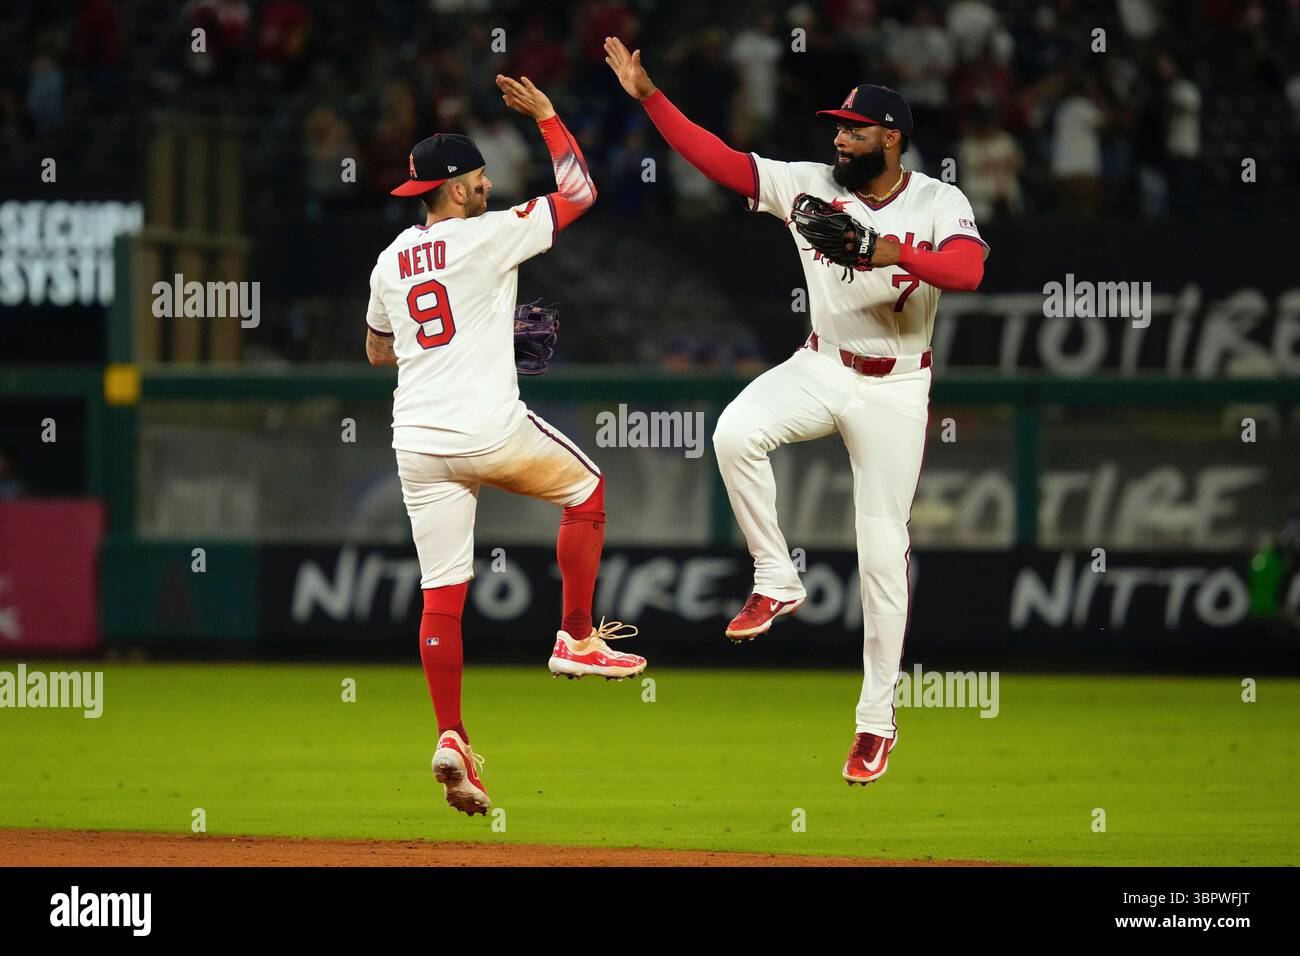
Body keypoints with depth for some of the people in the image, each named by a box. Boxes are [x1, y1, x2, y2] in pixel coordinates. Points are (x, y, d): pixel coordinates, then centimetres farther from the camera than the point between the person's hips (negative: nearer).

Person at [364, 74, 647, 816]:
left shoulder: (391, 262, 12)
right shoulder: (486, 237, -6)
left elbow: (377, 349, 26)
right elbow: (580, 190, 1)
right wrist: (546, 117, 13)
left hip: (417, 443, 5)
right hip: (488, 430, -5)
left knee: (442, 592, 5)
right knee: (586, 490, 20)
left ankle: (452, 740, -2)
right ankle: (577, 639, 17)